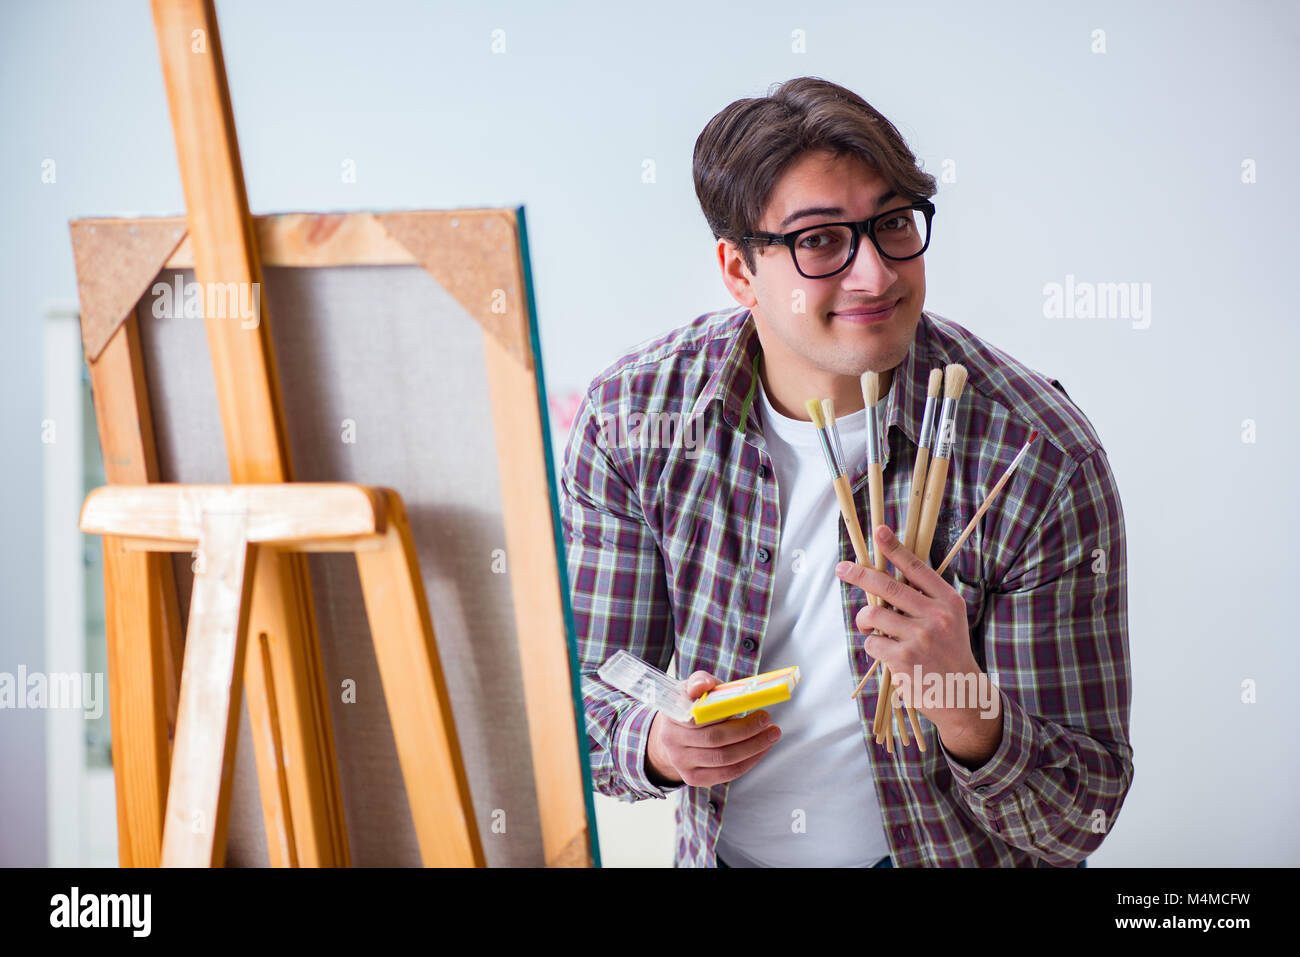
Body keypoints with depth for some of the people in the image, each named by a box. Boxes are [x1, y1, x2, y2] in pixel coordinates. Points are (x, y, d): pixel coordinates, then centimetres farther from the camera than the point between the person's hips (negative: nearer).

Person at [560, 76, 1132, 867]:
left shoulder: (1043, 460, -14)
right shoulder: (628, 421, -7)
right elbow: (587, 695, 0)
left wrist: (964, 704, -29)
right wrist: (656, 746, -21)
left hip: (958, 859, -1)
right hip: (723, 853, 2)